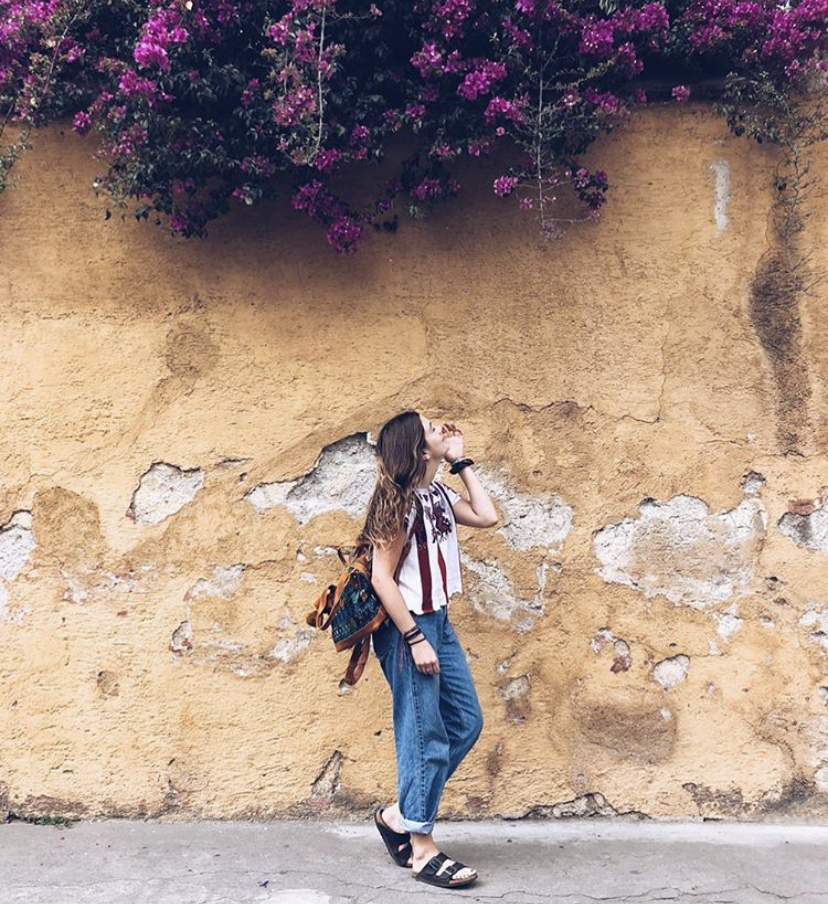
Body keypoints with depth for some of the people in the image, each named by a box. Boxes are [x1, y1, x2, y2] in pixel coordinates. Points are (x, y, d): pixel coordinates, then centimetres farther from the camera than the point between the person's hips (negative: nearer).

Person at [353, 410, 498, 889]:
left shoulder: (439, 492, 8)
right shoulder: (399, 501, -17)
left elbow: (487, 516, 11)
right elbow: (382, 577, -19)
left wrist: (462, 461, 8)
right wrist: (415, 640, -19)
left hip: (438, 621, 9)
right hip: (407, 628, -9)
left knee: (466, 723, 13)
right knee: (425, 737, -2)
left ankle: (400, 813, 24)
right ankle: (422, 849, 12)